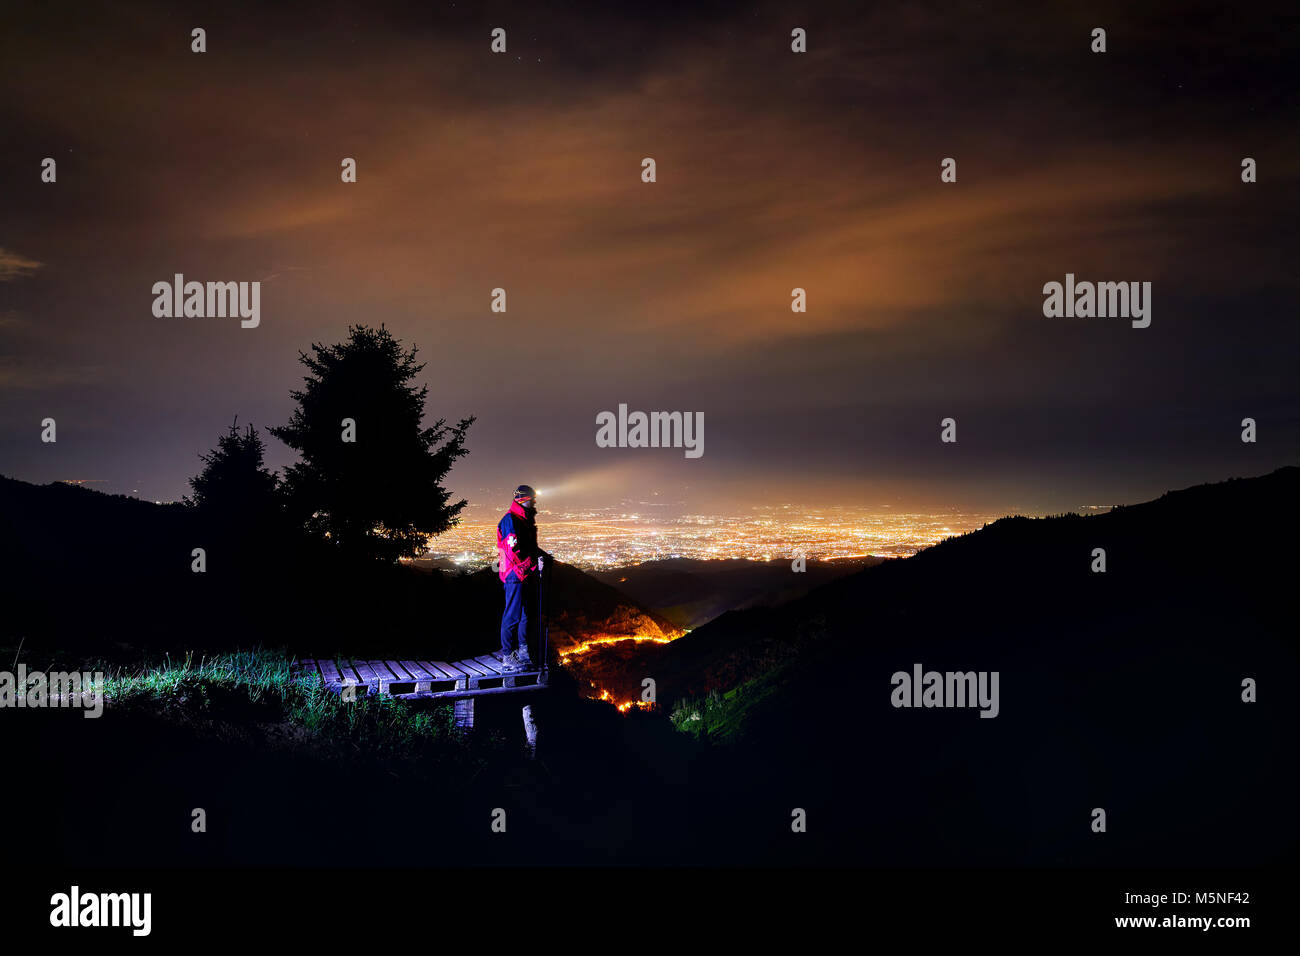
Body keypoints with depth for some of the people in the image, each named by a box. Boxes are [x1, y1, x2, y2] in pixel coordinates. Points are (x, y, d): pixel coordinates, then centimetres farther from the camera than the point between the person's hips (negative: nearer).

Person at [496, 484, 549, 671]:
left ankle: (522, 649, 26)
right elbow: (514, 550, -23)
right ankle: (508, 656, -1)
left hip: (529, 574, 10)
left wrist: (541, 555, 13)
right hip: (516, 574, -10)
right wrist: (535, 561, -21)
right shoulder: (510, 520, -14)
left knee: (530, 613, 14)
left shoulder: (527, 520, 18)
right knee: (513, 616, -6)